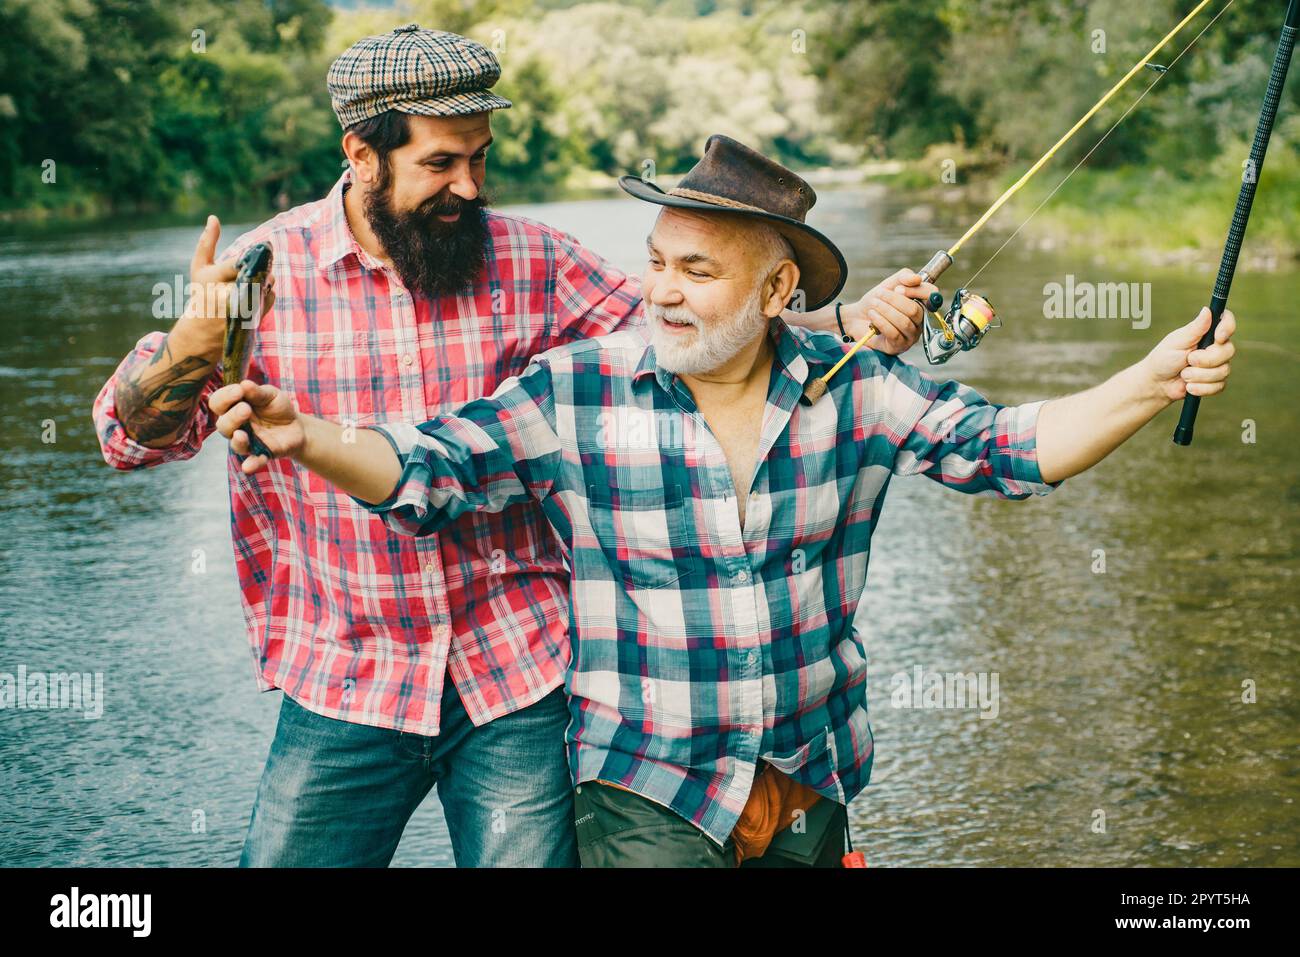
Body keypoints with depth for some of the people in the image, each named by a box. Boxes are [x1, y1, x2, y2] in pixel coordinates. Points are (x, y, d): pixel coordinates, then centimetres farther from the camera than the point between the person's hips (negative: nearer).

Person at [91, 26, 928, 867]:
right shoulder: (268, 266, -4)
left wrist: (847, 325, -12)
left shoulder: (531, 263, 0)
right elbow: (133, 439, -4)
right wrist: (197, 339, -26)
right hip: (345, 687, 0)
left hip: (520, 677, 1)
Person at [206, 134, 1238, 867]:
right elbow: (428, 474, -12)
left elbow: (1011, 446, -4)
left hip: (813, 786, 3)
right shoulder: (575, 392, -10)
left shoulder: (854, 387, -5)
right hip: (647, 795, -3)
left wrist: (1153, 382, -17)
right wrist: (304, 439, -30)